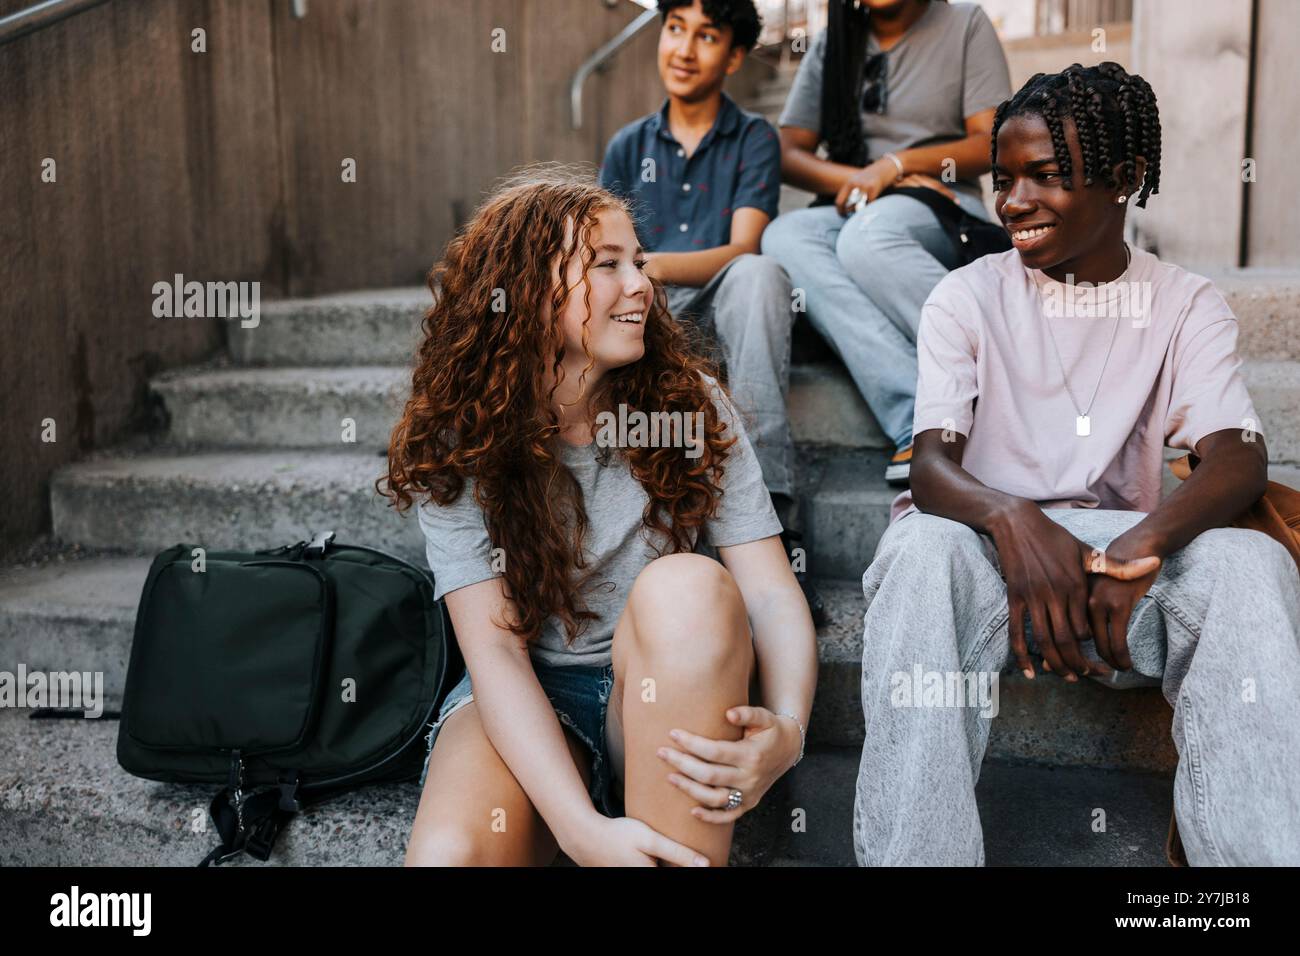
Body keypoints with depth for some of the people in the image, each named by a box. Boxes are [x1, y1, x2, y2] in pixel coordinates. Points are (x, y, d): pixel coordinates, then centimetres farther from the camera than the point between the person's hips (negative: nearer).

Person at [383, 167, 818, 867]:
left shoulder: (693, 404, -3)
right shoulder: (457, 442, -7)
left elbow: (773, 594, -9)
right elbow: (493, 649, -15)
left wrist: (788, 727, -30)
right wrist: (582, 828, -29)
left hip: (668, 695, 2)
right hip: (525, 698, -1)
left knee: (688, 586, -33)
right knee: (447, 852, -33)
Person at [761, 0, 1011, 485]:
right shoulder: (832, 43, 19)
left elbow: (992, 145, 1)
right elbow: (788, 153, 8)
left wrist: (896, 163, -11)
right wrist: (864, 180, -8)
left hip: (944, 214, -3)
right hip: (852, 215, 3)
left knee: (867, 235, -37)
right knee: (784, 235, -31)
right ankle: (917, 417, -44)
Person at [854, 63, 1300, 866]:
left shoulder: (1187, 306, 7)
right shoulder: (966, 297, 5)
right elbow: (932, 465, -8)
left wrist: (1145, 541, -33)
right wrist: (1012, 518, -33)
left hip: (1125, 555, 1)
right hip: (990, 544, 0)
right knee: (925, 546, -34)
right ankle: (915, 850, -32)